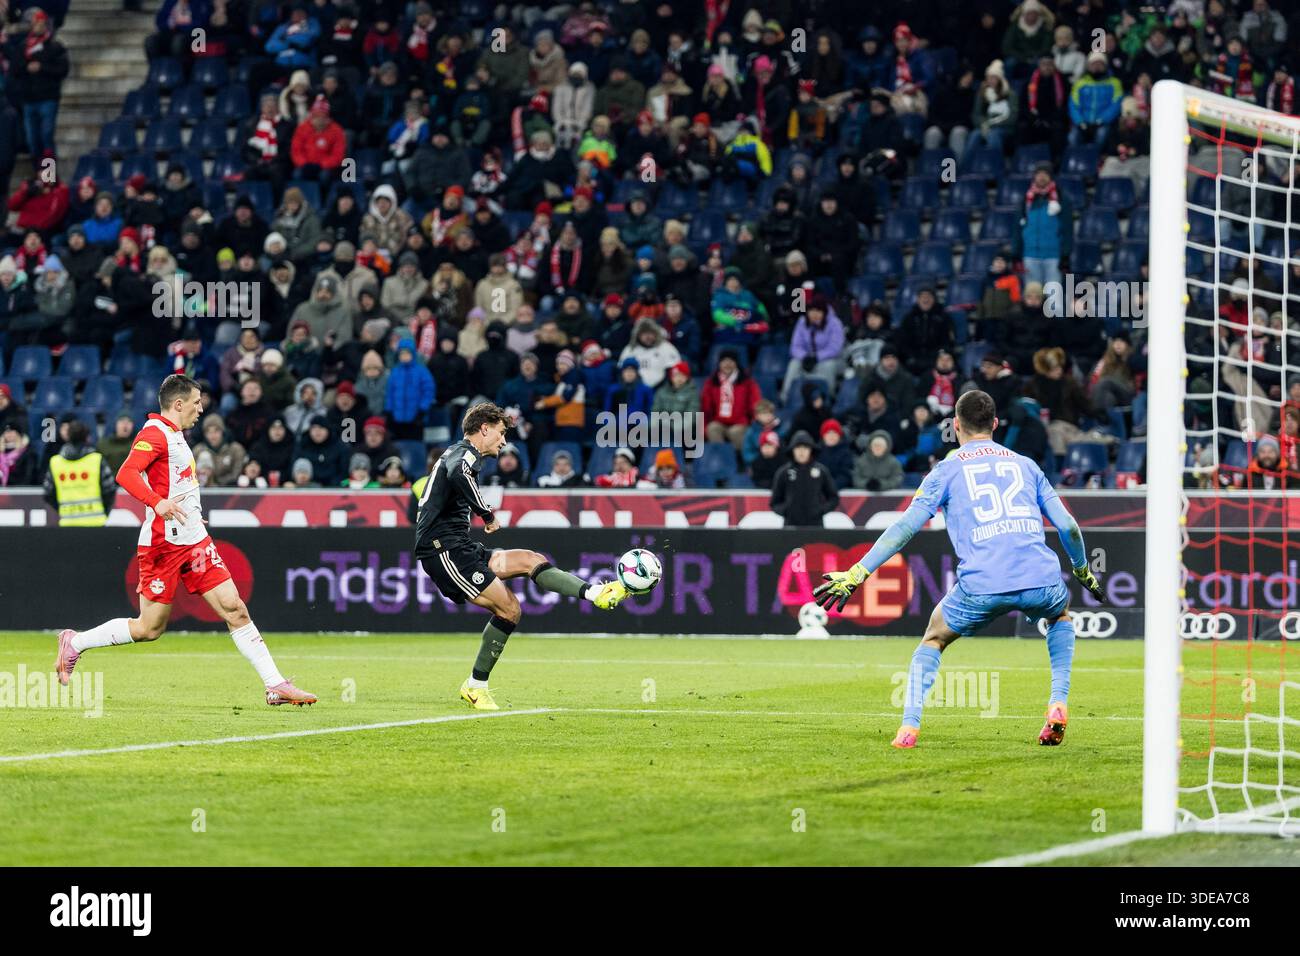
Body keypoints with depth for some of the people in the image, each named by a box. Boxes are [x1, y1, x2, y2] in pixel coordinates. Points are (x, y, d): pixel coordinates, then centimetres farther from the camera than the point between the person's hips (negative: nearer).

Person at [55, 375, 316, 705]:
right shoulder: (155, 434, -12)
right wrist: (158, 503, -38)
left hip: (194, 541, 9)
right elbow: (126, 474, -26)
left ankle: (276, 686, -5)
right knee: (150, 627, -2)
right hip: (164, 543, -9)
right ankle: (74, 642, 17)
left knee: (234, 609, -2)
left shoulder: (174, 435, 18)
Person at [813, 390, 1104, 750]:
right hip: (1040, 578, 2)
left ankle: (909, 726, 4)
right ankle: (1058, 704, 18)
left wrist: (857, 573, 6)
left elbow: (905, 526, 5)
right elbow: (1068, 526, 20)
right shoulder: (1025, 464, 21)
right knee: (1061, 615, 36)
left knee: (934, 638, 23)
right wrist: (1084, 571, 38)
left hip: (983, 584, -2)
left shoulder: (947, 469, 13)